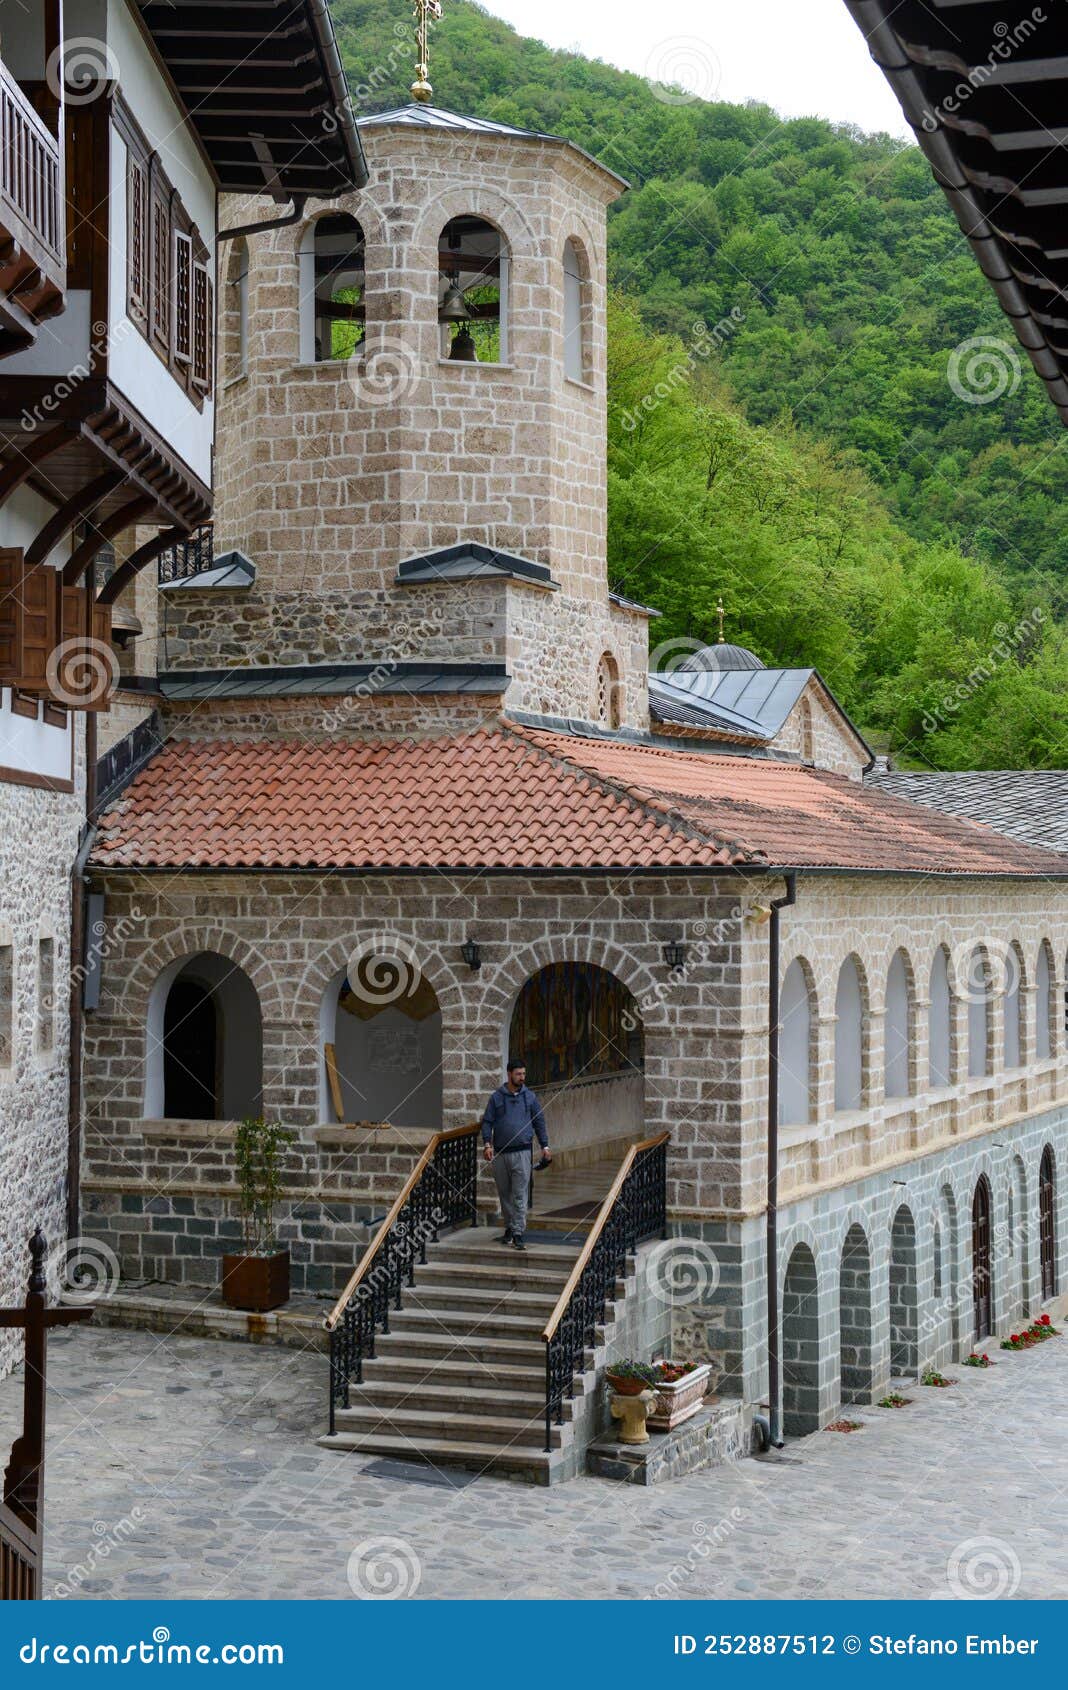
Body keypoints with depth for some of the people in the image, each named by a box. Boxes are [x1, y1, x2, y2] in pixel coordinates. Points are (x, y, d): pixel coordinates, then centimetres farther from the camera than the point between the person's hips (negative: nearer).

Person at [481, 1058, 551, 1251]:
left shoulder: (529, 1096, 7)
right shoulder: (497, 1097, 4)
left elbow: (539, 1122, 13)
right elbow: (487, 1122, 4)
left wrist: (545, 1146, 8)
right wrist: (487, 1144, -9)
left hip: (522, 1152, -1)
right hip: (500, 1153, 1)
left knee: (520, 1195, -7)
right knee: (504, 1193, 9)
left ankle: (518, 1234, -9)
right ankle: (509, 1228, 23)